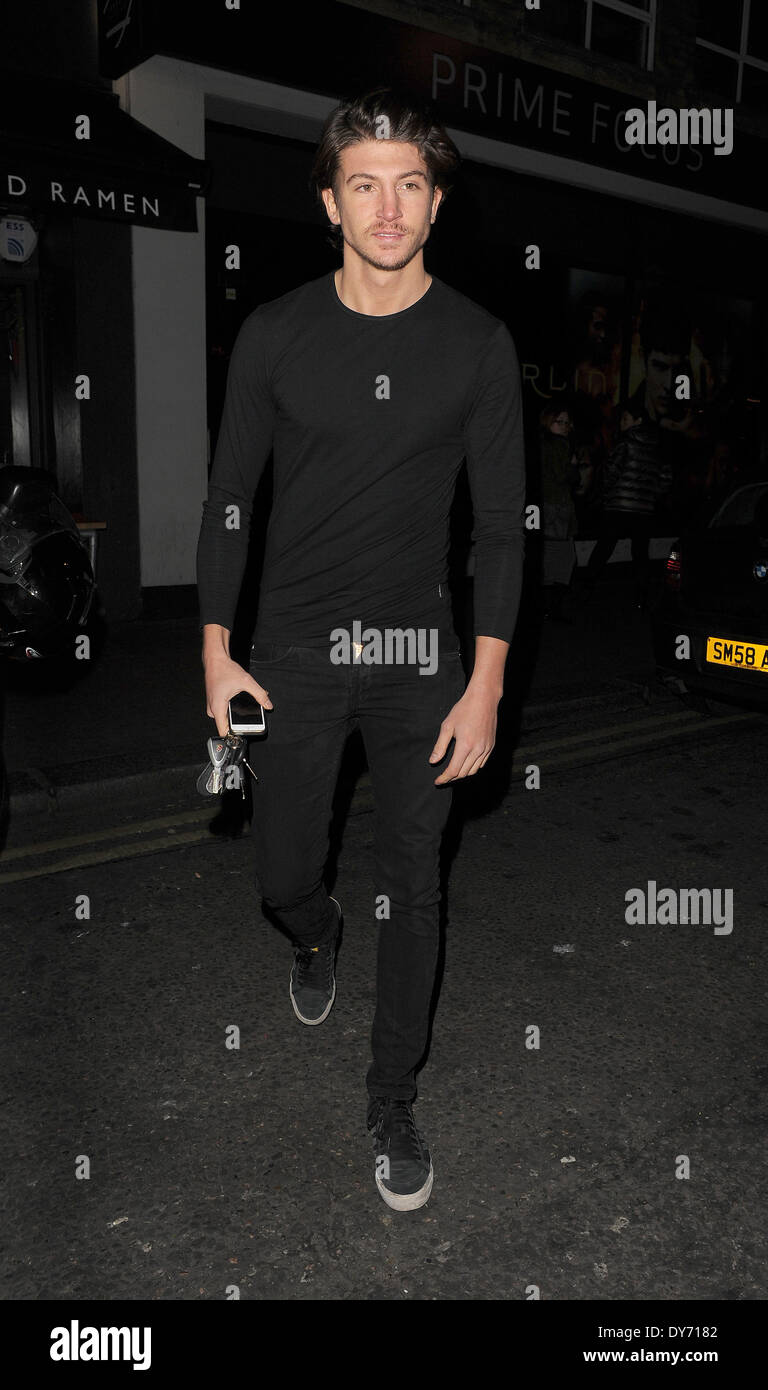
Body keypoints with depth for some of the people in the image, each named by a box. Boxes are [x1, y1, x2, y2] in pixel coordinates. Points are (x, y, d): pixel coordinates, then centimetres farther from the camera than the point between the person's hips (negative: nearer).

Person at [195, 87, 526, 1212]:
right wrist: (217, 654, 1)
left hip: (419, 653, 0)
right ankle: (317, 939, 50)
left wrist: (485, 687, -7)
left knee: (412, 890, 6)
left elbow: (502, 522, -2)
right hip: (295, 649, 1)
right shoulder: (275, 335, -1)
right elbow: (230, 498, 4)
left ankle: (393, 1105, 27)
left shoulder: (479, 344, -3)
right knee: (283, 872, 10)